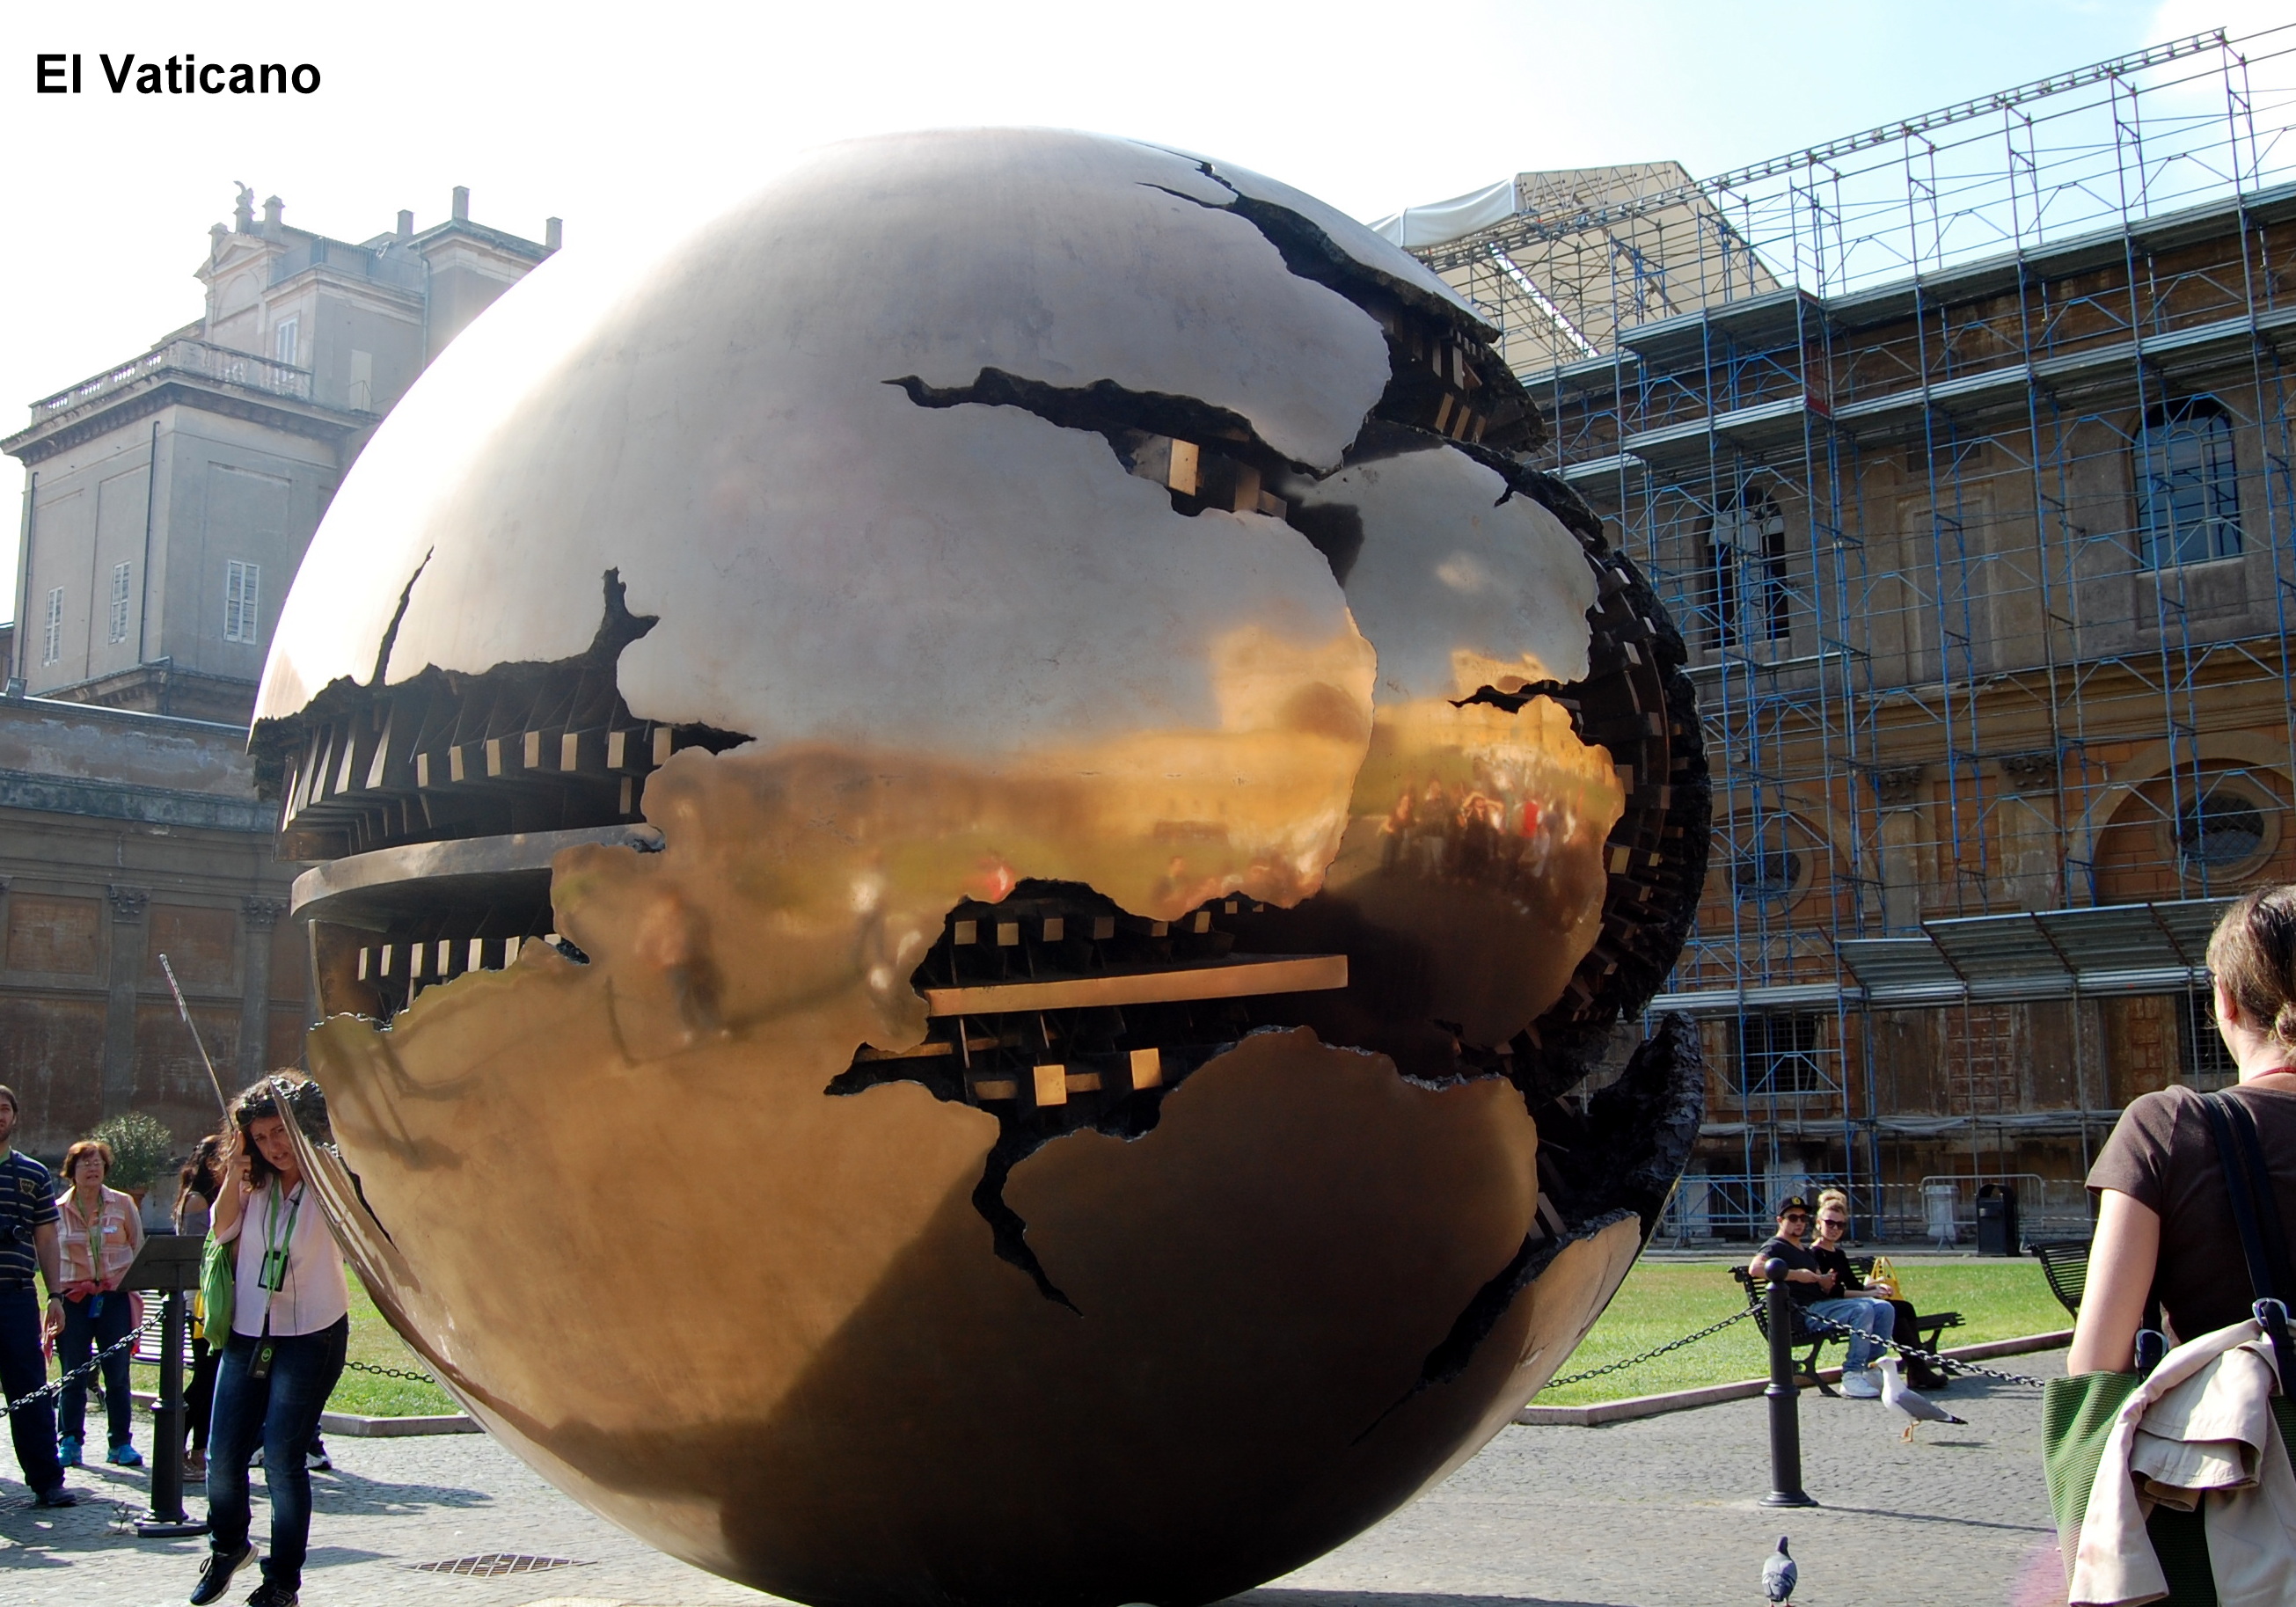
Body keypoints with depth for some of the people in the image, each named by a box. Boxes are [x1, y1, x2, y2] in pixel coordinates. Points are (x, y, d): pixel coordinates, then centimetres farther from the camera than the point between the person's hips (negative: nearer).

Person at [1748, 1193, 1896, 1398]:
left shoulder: (1806, 1251, 28)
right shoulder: (1775, 1247, -1)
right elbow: (1755, 1268, -24)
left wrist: (1826, 1282, -2)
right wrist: (1797, 1274, -20)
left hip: (1824, 1303, 9)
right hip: (1804, 1311, -9)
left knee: (1884, 1308, -1)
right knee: (1863, 1309, -26)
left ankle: (1870, 1368, -4)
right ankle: (1851, 1376, -29)